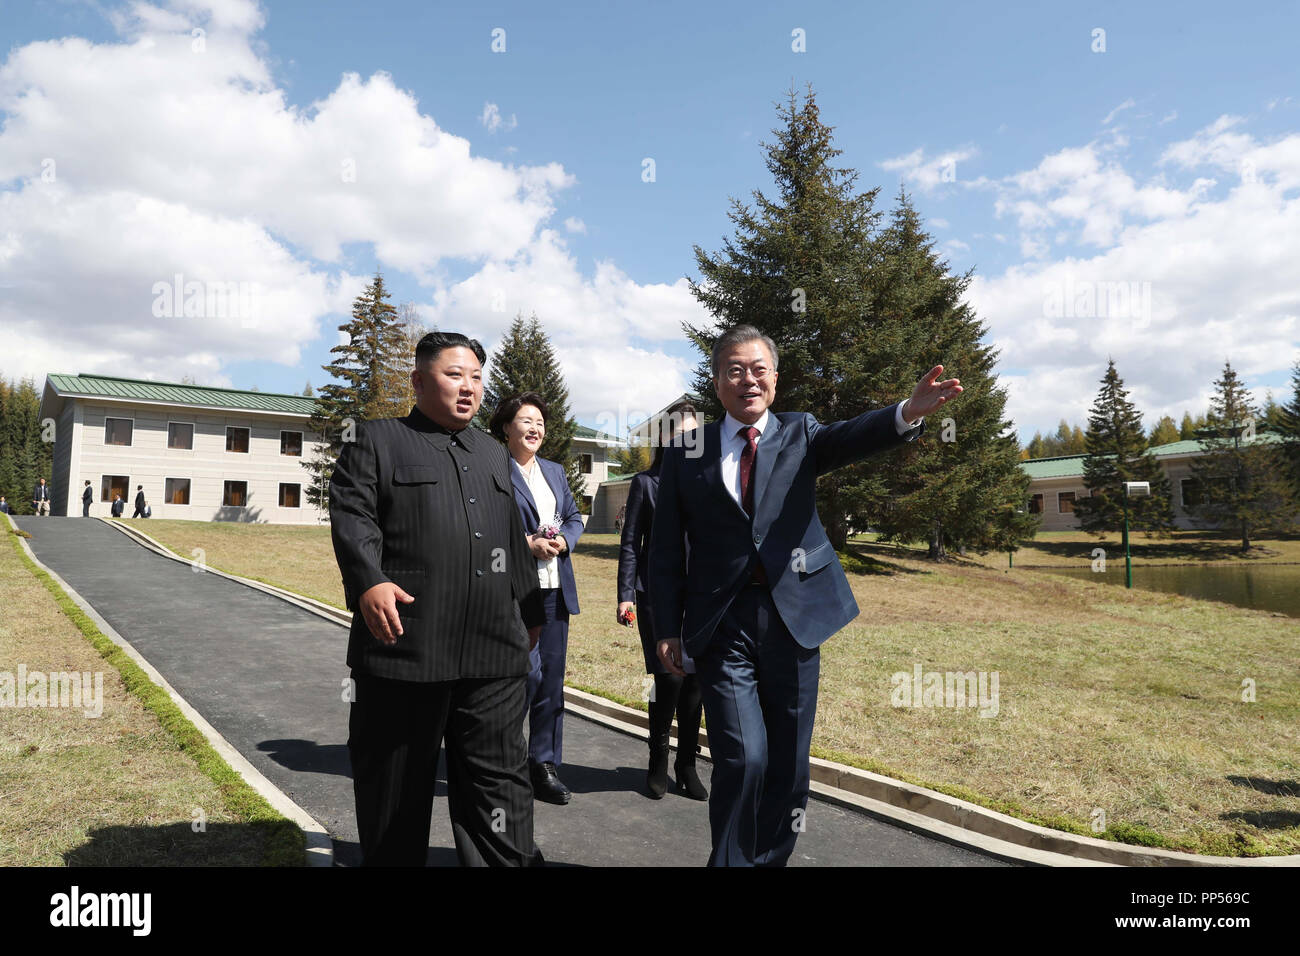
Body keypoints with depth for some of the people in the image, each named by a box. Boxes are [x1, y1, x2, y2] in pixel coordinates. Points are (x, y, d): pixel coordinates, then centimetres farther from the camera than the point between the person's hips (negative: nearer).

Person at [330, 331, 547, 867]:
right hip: (405, 643, -4)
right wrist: (368, 580, -24)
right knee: (394, 782, 9)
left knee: (498, 776, 6)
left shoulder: (494, 455, 22)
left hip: (495, 652, 4)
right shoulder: (377, 440, 6)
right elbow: (352, 517, -7)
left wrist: (530, 610, 24)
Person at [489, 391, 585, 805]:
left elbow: (575, 517, 21)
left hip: (555, 589, 7)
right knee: (529, 672, -10)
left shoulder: (555, 471, 18)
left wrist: (564, 539, 0)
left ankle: (545, 765, 20)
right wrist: (526, 544, -16)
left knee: (552, 678, 9)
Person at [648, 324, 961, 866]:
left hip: (793, 616, 2)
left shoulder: (800, 434, 9)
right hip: (722, 625, -1)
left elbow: (850, 438, -13)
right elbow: (667, 550, 6)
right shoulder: (687, 453, 6)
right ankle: (730, 861, 15)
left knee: (788, 764, 10)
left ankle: (770, 859, 32)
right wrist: (667, 629, 0)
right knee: (742, 758, -8)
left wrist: (909, 413, -33)